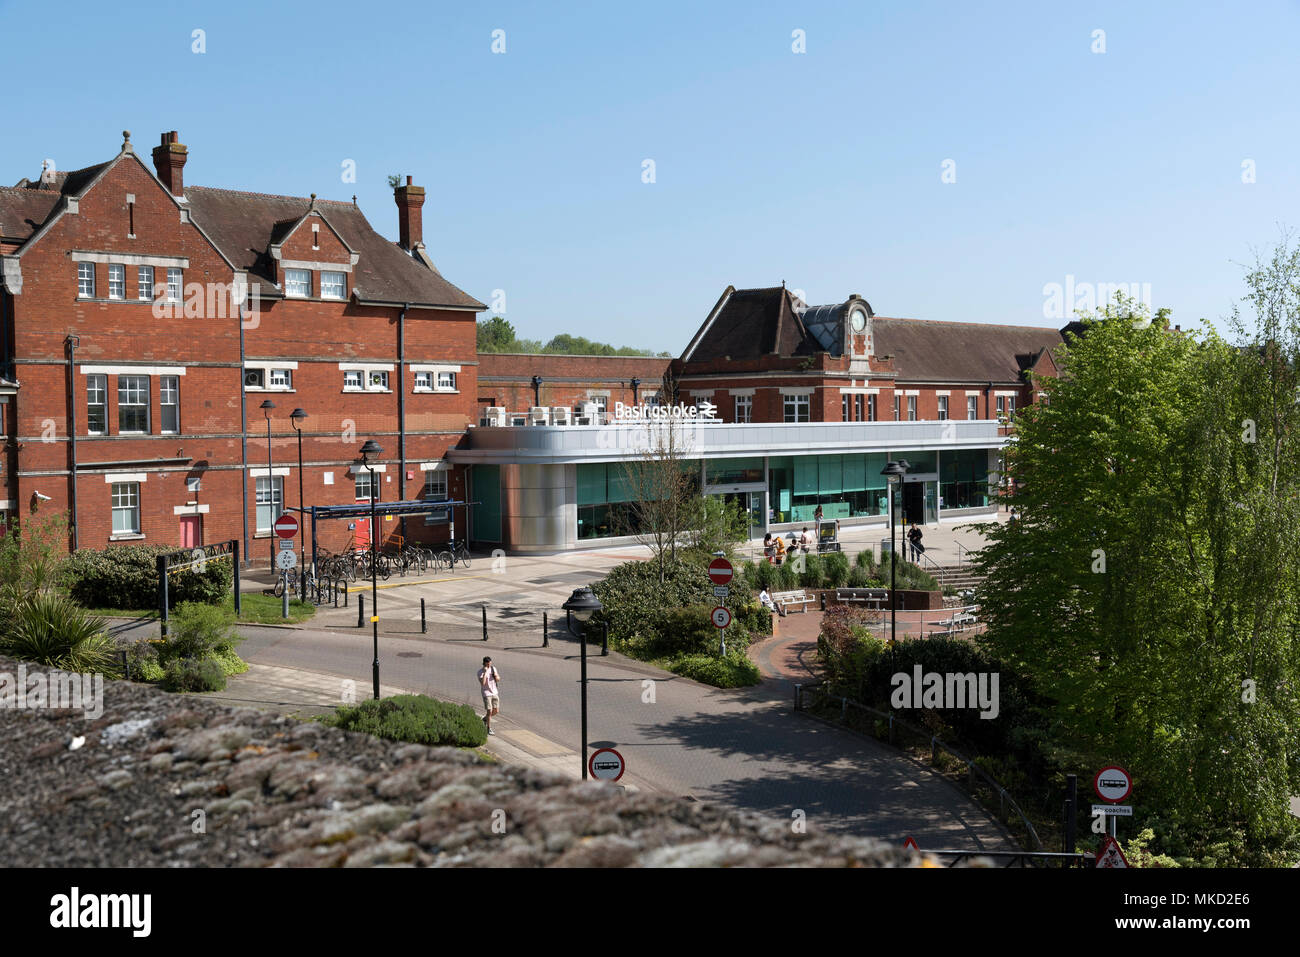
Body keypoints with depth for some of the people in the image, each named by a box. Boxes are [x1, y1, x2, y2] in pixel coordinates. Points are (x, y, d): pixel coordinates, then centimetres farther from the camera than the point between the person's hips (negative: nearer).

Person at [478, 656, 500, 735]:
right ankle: (489, 729, 5)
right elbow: (482, 683, -25)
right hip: (486, 693, -5)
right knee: (489, 711, -9)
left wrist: (496, 676, -15)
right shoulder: (480, 672, -12)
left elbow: (498, 679, 9)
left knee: (496, 711, 6)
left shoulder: (493, 668, 3)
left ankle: (485, 718, 33)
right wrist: (485, 672, -28)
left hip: (494, 692, 5)